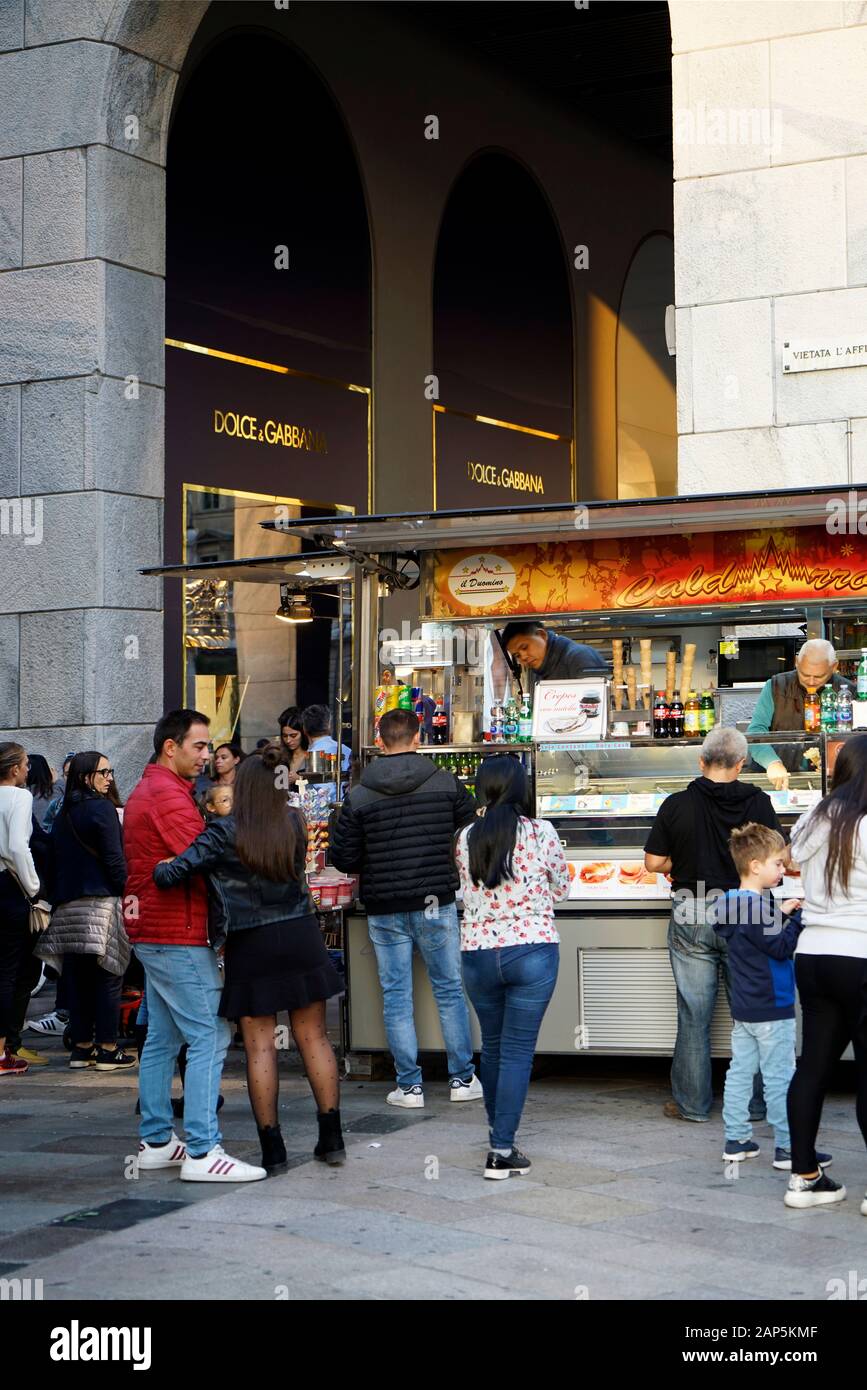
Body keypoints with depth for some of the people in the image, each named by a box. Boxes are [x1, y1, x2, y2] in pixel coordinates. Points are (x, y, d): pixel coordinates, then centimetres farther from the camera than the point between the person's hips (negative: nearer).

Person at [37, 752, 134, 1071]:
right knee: (108, 976, -1)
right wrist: (126, 892, -6)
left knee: (77, 977, 9)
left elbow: (55, 859, 14)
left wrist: (58, 897, 16)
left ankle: (81, 1047, 12)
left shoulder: (63, 814, 13)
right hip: (101, 901, -7)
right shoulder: (101, 808, -9)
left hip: (67, 903, 7)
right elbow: (114, 858, -14)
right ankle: (107, 1049, -1)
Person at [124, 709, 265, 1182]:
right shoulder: (170, 796, -15)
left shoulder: (144, 792, 19)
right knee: (210, 1036, -11)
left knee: (162, 1037, 14)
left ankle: (156, 1141, 19)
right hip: (178, 935, -11)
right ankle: (203, 1152, -14)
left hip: (150, 931, 11)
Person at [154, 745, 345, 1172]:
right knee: (313, 1037, 10)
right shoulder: (295, 823, 0)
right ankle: (331, 1137, 12)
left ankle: (272, 1149, 5)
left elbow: (174, 872, -19)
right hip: (301, 937, 3)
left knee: (260, 1047, 3)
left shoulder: (224, 833, -12)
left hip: (251, 945, -3)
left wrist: (153, 871, 3)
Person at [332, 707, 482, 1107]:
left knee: (396, 996, 8)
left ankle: (409, 1085, 10)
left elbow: (343, 859, -4)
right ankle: (463, 1078, 16)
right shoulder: (447, 784, -5)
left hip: (385, 911, 0)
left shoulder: (359, 797, -5)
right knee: (450, 989, 12)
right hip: (437, 904, 0)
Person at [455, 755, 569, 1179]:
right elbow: (560, 889, 7)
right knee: (518, 1050, 0)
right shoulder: (541, 832, -5)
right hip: (533, 950, -3)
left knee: (492, 1046, 19)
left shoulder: (466, 838, 2)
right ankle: (502, 1150, -3)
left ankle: (498, 1133, 35)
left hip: (478, 954, 3)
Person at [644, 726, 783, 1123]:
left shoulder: (677, 804, -5)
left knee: (693, 1014, 7)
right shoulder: (759, 803, -5)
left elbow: (654, 862, -2)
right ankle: (754, 1101, 15)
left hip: (692, 916, 0)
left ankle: (692, 1102, 13)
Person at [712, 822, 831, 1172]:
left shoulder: (729, 903, 8)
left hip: (743, 1009, 9)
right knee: (780, 1079, -2)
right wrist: (798, 917, -18)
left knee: (740, 1071, 11)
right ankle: (787, 1148, 3)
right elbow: (782, 948, -22)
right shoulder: (756, 906, -21)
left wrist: (781, 914, 7)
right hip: (771, 1009, -9)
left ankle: (736, 1140, 16)